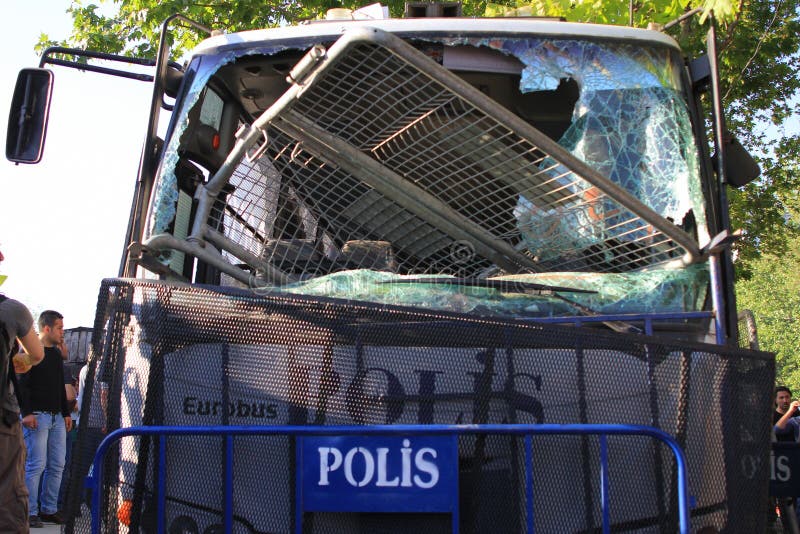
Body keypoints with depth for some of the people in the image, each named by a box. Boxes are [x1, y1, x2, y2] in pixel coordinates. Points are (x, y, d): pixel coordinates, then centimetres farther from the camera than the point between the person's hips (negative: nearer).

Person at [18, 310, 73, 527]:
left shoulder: (56, 353, 18)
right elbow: (22, 384, -12)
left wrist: (66, 413, 20)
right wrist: (26, 412, -20)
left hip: (57, 417, 8)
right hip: (37, 416, -8)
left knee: (57, 465, 6)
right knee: (36, 465, -9)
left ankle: (49, 509, 14)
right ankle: (30, 513, -3)